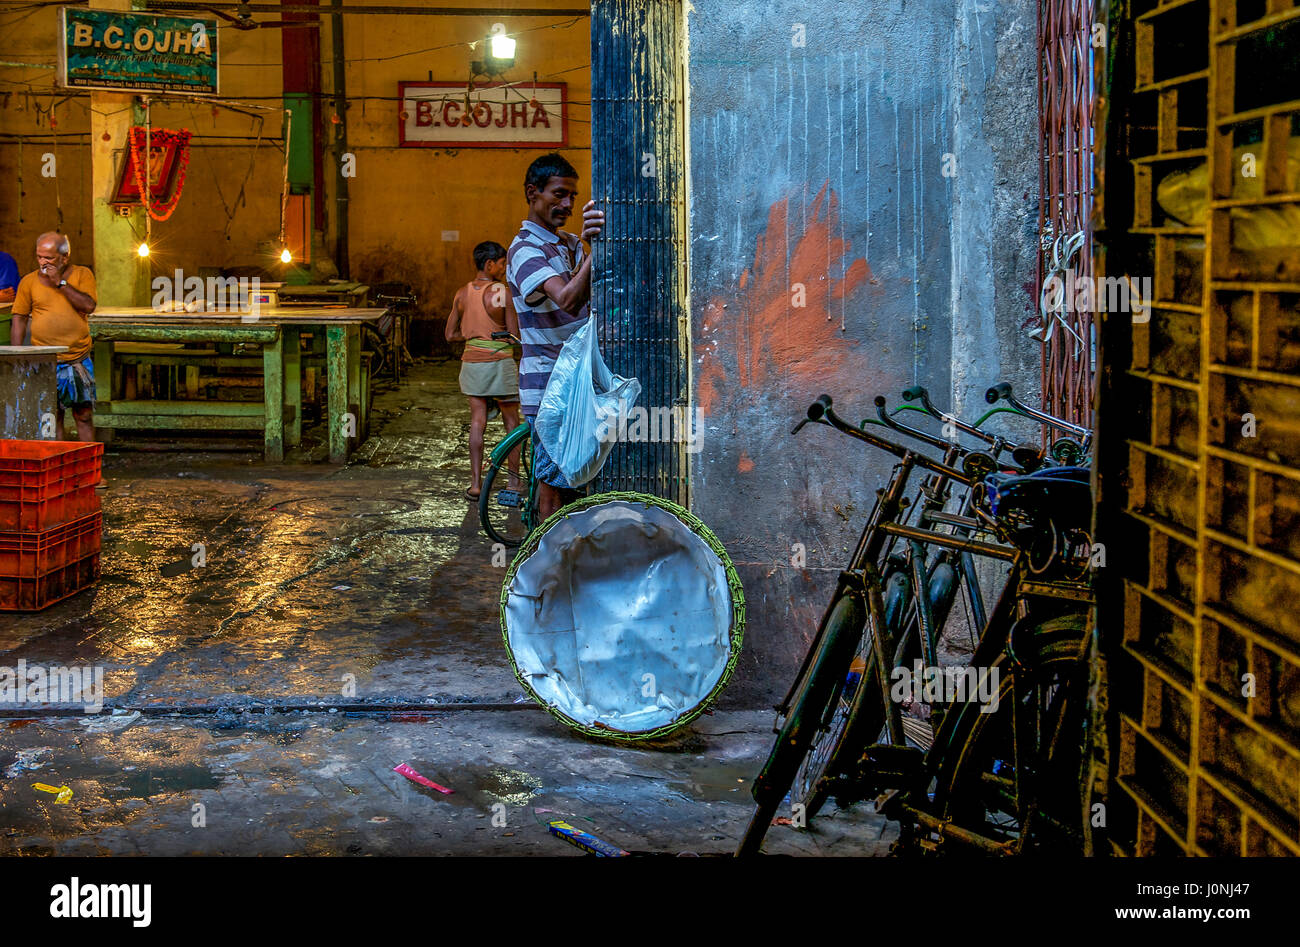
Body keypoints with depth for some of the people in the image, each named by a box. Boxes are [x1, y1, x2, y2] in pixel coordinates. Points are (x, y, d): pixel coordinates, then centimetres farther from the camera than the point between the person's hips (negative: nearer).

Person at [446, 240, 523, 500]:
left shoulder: (462, 294, 3)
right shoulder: (502, 293, -13)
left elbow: (451, 335, 6)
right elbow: (515, 334, -12)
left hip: (472, 363, 4)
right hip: (500, 362, -4)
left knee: (477, 422, 7)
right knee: (511, 421, 9)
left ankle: (475, 483, 4)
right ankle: (514, 481, 14)